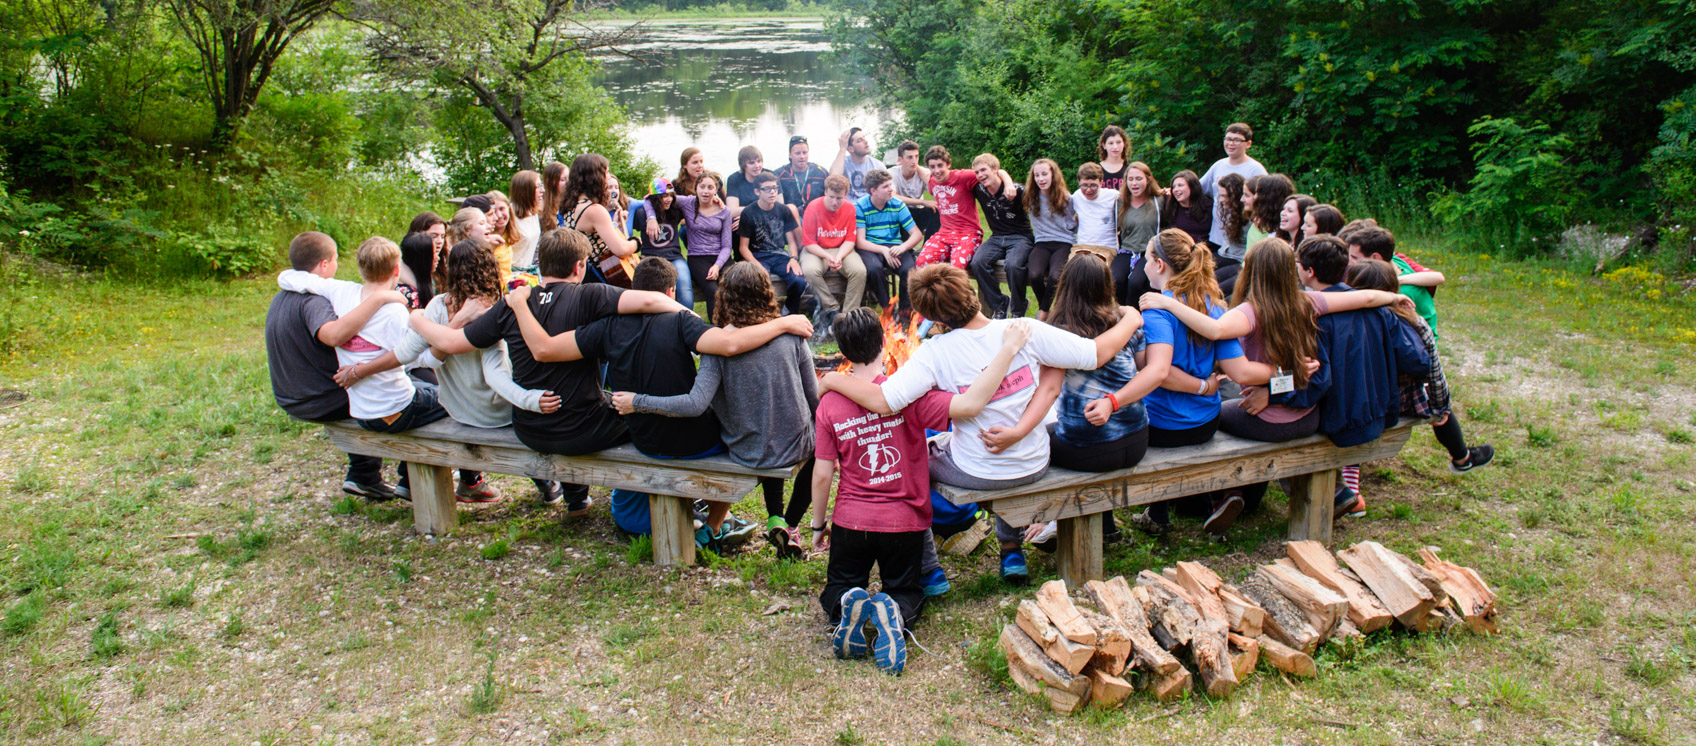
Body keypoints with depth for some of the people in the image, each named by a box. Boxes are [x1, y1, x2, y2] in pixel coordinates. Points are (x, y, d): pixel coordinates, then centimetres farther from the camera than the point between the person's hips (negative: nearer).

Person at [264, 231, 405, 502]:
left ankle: (361, 475, 27)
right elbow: (333, 334, -47)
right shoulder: (312, 301, -25)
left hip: (291, 400, 9)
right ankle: (365, 477, 15)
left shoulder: (280, 298, 6)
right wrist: (378, 298, -43)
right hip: (323, 403, -9)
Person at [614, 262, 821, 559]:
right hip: (795, 446, -1)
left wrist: (637, 402, -16)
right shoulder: (790, 335, -11)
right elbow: (816, 400, -6)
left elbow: (695, 404, -25)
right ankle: (790, 525, 26)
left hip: (748, 453, 1)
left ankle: (774, 520, 23)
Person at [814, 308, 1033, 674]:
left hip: (850, 521, 1)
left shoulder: (830, 403, -8)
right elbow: (970, 405, -30)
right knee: (907, 592, 22)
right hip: (904, 523, -1)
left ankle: (847, 606, -13)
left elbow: (822, 474, -5)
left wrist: (818, 525, 10)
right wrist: (1008, 349, -25)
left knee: (838, 588, 24)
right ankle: (893, 612, -16)